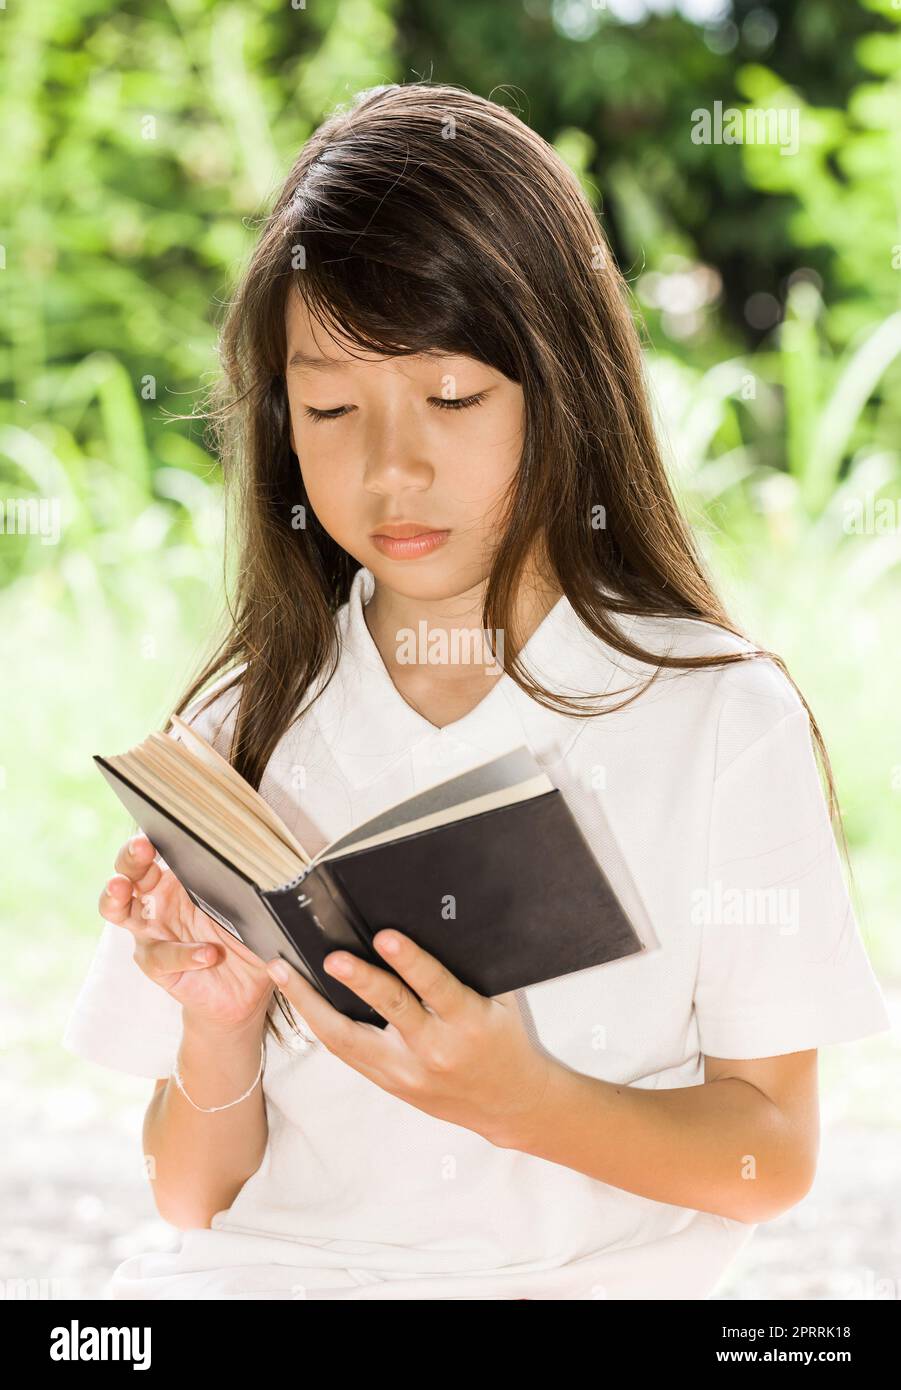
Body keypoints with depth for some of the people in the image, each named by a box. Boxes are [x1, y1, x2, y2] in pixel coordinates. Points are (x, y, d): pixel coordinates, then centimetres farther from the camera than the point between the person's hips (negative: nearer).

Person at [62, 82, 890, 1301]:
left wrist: (519, 1098, -16)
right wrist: (219, 1027, -11)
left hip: (585, 1272, -1)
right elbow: (195, 1198, 8)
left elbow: (776, 1159, 0)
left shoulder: (725, 718, 1)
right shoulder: (248, 727, 7)